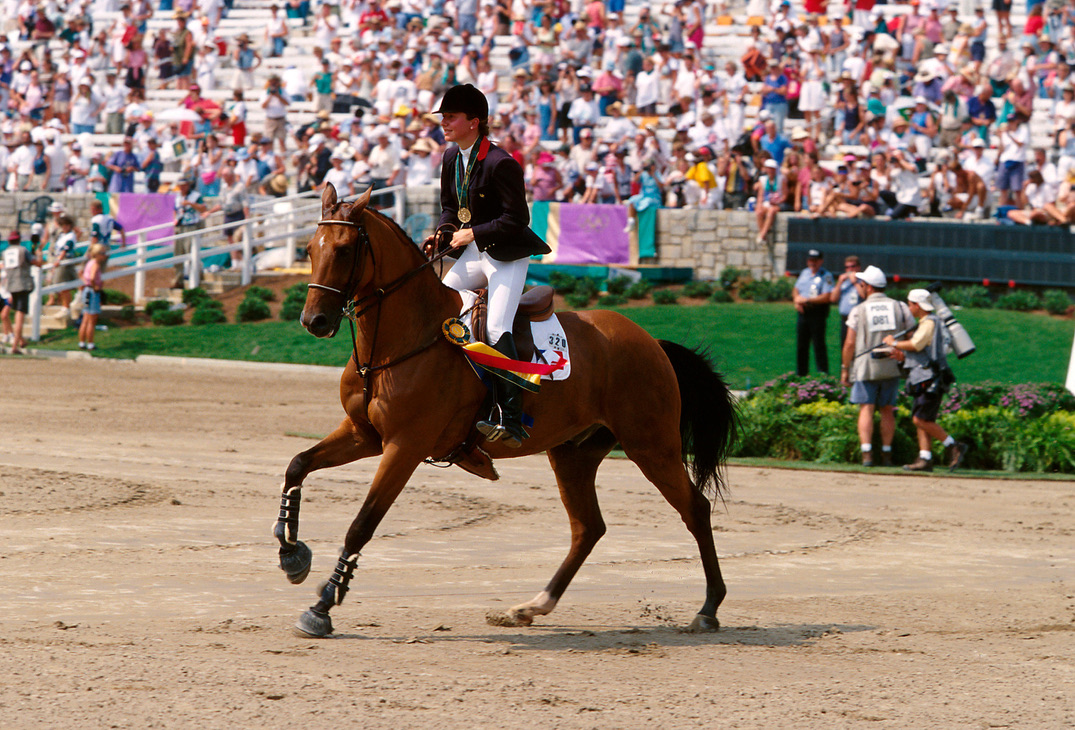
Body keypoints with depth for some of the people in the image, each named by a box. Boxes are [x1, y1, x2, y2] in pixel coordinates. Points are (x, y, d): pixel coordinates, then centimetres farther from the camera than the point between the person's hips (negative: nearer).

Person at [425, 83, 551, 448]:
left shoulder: (500, 163, -20)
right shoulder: (452, 159, 7)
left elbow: (516, 220, -21)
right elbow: (450, 207, 20)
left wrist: (470, 234, -19)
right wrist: (442, 233, -1)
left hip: (508, 256, -9)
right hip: (473, 254, 9)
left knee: (496, 328, -22)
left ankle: (510, 419, -27)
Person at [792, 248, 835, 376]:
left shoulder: (826, 276, -8)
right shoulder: (805, 273, 15)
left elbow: (827, 297, -17)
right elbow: (796, 290, 21)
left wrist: (806, 300, -15)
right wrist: (797, 300, -2)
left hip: (818, 314, -7)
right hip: (803, 312, 7)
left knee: (819, 345, -7)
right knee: (801, 346, 11)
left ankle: (823, 374, -3)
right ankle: (800, 374, 19)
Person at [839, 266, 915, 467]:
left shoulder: (858, 310, -1)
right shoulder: (900, 307, 7)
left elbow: (850, 343, -5)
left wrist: (845, 369, 3)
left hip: (865, 367, -3)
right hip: (892, 367, 3)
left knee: (866, 409, -3)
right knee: (887, 410, 11)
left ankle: (867, 453, -16)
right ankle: (886, 454, 10)